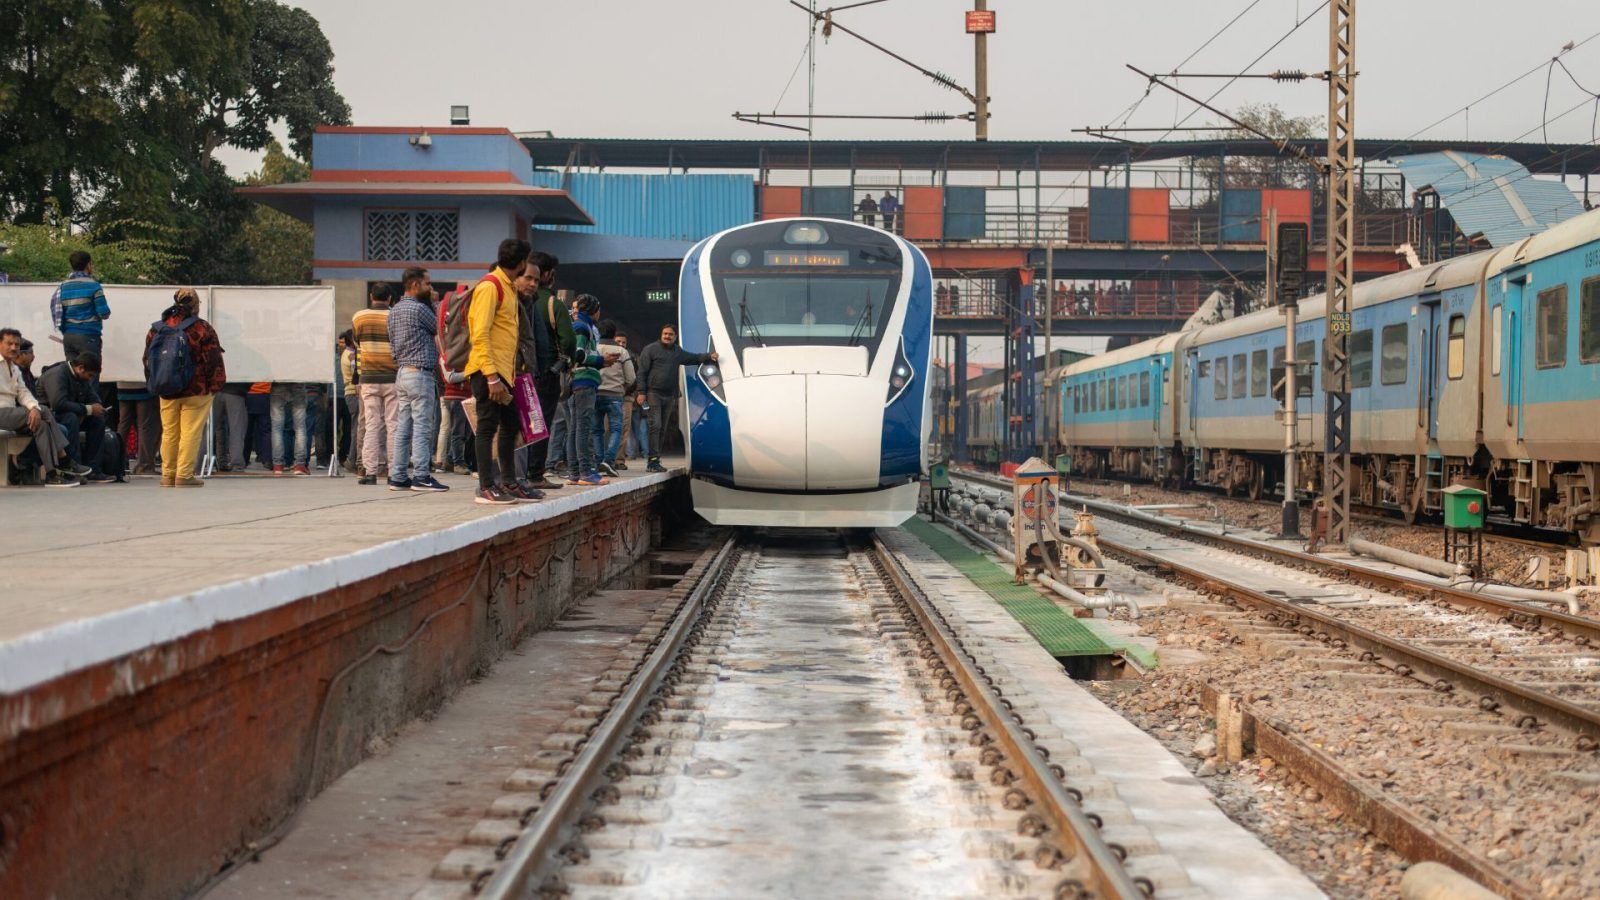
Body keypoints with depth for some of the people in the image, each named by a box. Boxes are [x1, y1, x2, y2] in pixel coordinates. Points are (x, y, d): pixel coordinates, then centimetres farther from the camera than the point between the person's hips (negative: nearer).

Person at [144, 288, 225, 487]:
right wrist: (215, 386, -3)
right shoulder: (202, 328, -8)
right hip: (196, 392, -5)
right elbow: (213, 361, -10)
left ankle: (168, 475, 14)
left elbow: (148, 360, 14)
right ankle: (184, 476, -8)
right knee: (191, 433, -4)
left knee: (169, 433, 12)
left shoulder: (157, 329, 9)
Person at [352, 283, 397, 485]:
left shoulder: (358, 318, 2)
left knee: (371, 425, 5)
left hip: (368, 378, 2)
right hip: (392, 378, -2)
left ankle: (369, 471, 0)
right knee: (393, 425, 2)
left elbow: (356, 346, 11)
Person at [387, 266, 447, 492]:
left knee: (402, 428, 8)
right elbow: (439, 330, 0)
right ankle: (421, 477, -9)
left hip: (401, 372, 9)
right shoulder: (418, 309, -13)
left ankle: (398, 476, 8)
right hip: (420, 373, -9)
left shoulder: (394, 310, 16)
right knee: (422, 427, -8)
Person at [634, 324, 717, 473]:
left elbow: (694, 358, 25)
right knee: (655, 425, -16)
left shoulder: (678, 352, 17)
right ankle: (653, 460, -17)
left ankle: (655, 462, 16)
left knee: (662, 429, 9)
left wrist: (709, 356, 6)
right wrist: (641, 392, -12)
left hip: (669, 396, 7)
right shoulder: (650, 350, -2)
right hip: (653, 393, -7)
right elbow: (642, 372, -5)